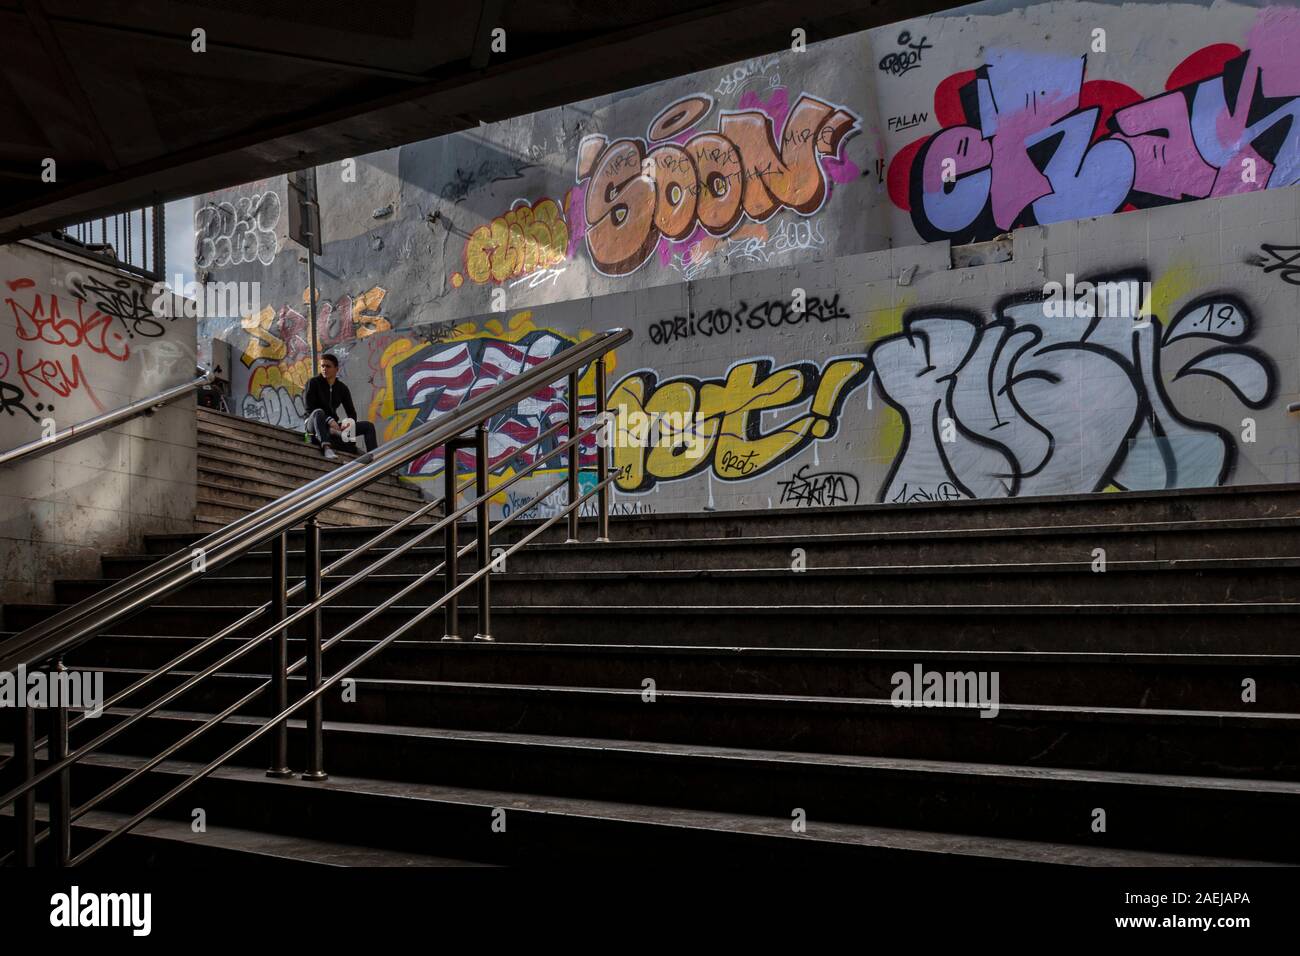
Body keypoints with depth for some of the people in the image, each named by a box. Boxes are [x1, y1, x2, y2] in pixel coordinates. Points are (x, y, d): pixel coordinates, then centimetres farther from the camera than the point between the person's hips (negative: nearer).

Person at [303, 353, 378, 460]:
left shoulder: (342, 388, 7)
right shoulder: (313, 383, -6)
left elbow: (352, 412, 8)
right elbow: (309, 409, -16)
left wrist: (348, 422, -17)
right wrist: (329, 421, -29)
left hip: (333, 427, 5)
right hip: (314, 423, -5)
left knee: (368, 426, -6)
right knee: (319, 412, -39)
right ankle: (326, 447, -57)